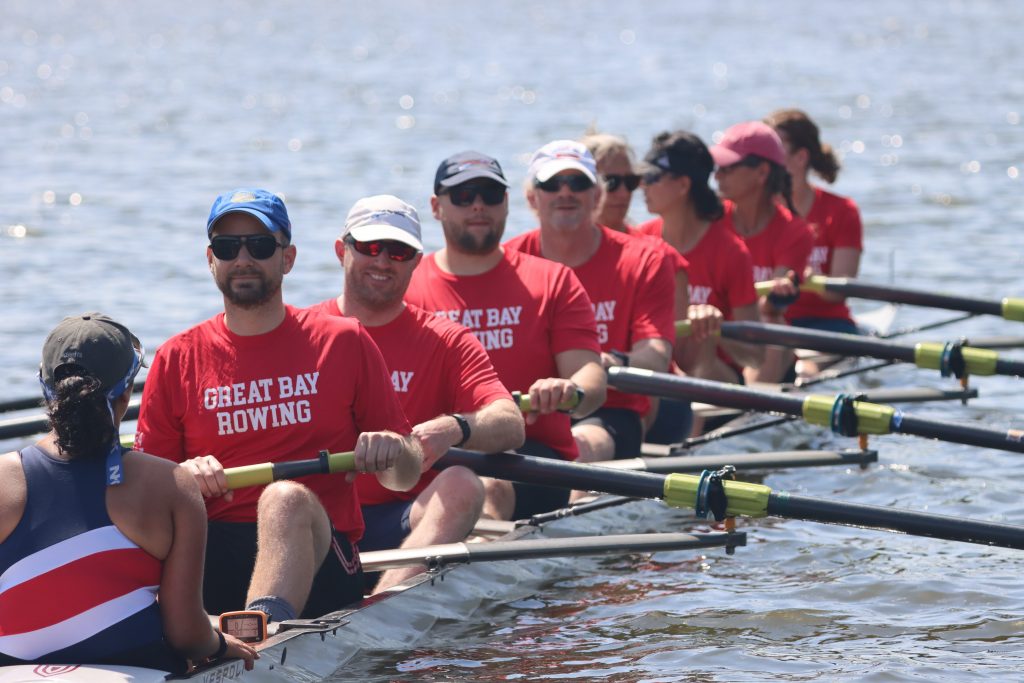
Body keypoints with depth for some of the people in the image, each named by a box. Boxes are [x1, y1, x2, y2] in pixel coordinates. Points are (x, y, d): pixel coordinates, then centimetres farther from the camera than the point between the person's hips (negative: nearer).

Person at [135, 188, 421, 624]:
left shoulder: (344, 342, 14)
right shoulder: (178, 358, 15)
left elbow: (406, 477, 16)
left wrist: (391, 452, -8)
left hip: (312, 556, -2)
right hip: (209, 558, 2)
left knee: (286, 498, -36)